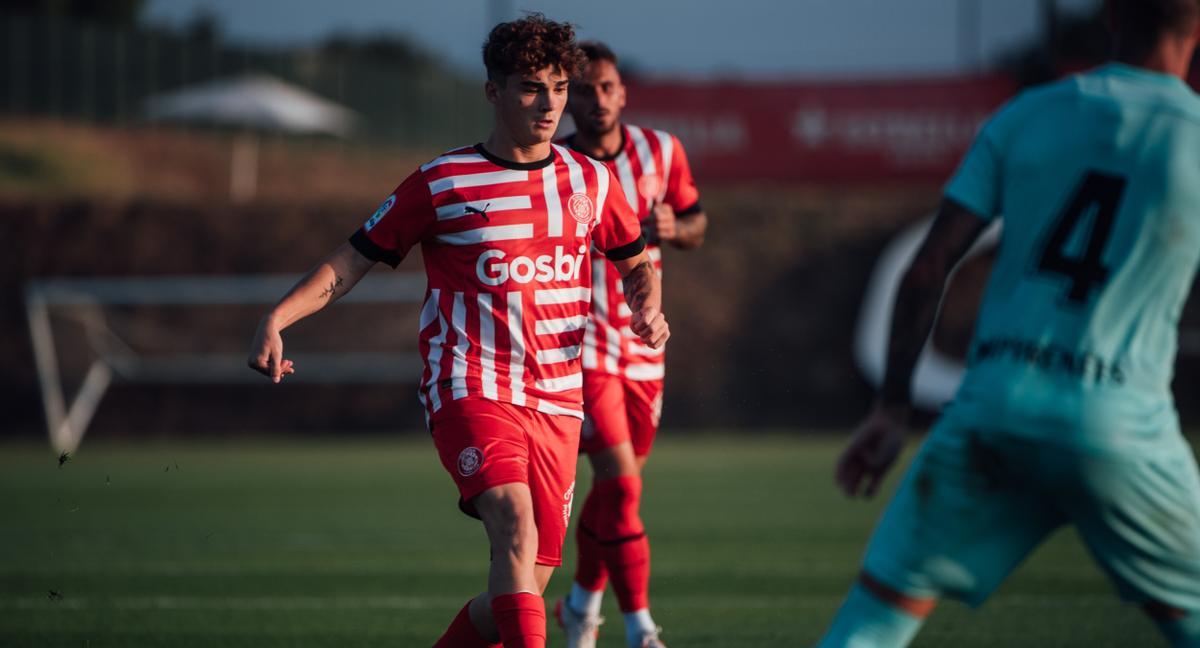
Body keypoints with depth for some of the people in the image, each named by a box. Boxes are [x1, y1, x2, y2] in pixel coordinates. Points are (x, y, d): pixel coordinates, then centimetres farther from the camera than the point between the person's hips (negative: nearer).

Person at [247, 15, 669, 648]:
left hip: (556, 404, 5)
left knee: (525, 585, 1)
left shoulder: (591, 182, 11)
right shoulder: (440, 183, 0)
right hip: (469, 390, -5)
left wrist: (648, 304, 4)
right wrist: (276, 320, -9)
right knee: (516, 531, -29)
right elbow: (352, 261, 4)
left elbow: (635, 264, 27)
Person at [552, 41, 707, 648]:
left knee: (617, 485, 14)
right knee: (621, 486, -16)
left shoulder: (661, 151, 1)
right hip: (579, 344, -5)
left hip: (642, 346, 5)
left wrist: (674, 228, -10)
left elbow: (696, 224, 11)